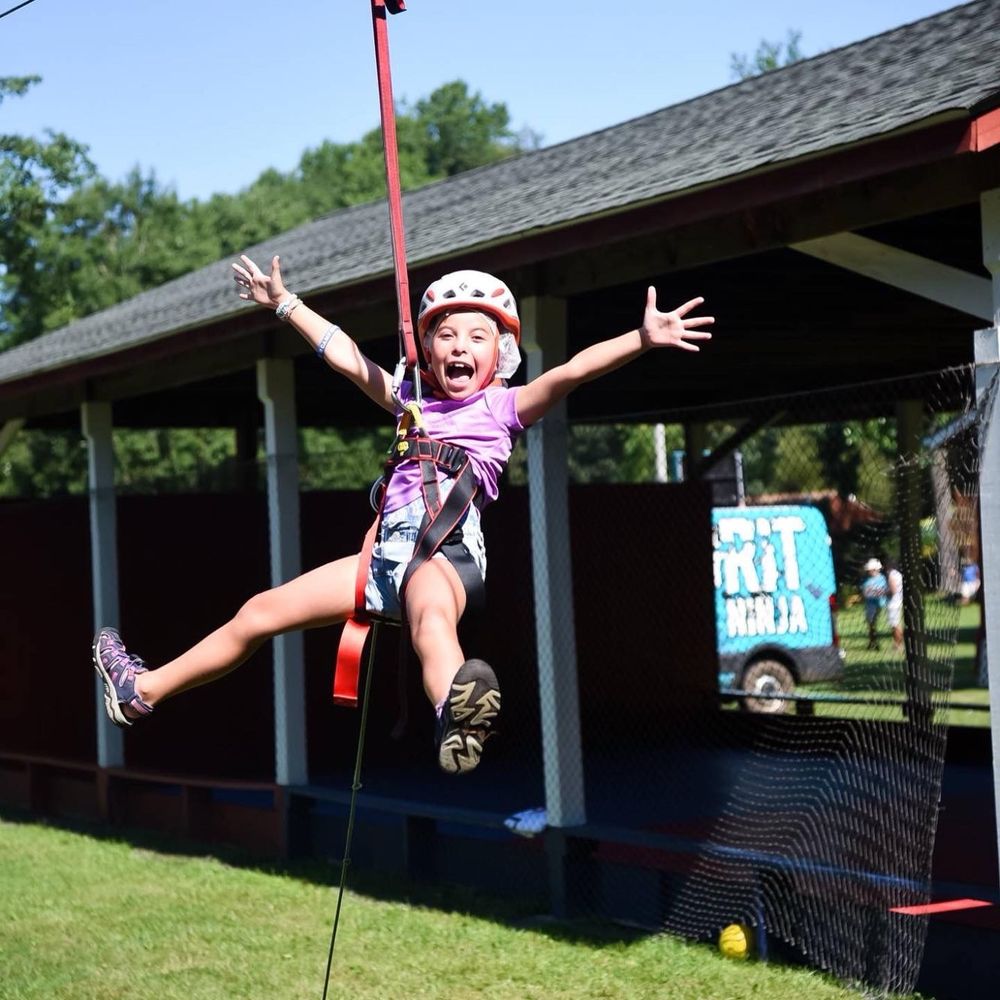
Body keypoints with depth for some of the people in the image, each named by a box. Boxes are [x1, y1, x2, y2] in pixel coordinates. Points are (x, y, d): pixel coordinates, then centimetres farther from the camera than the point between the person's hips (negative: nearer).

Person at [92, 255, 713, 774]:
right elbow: (347, 357, 29)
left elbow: (573, 371, -10)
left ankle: (455, 714, -76)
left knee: (430, 611, -43)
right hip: (390, 553, 7)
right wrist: (286, 304, 37)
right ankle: (144, 690, 28)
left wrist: (642, 339, -24)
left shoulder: (505, 407, 5)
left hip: (448, 550, -7)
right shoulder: (413, 401, 20)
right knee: (260, 613, 12)